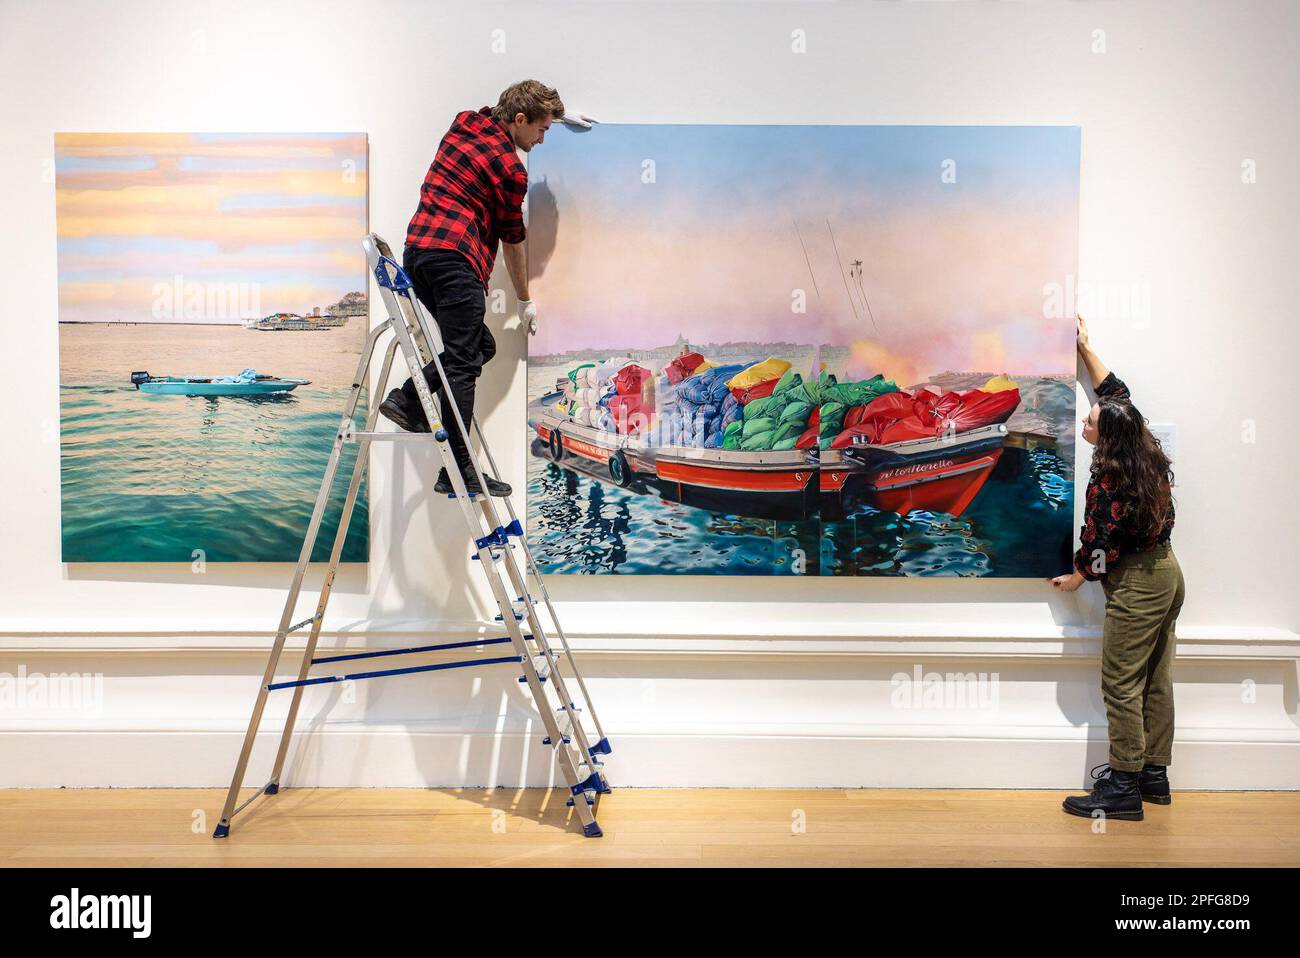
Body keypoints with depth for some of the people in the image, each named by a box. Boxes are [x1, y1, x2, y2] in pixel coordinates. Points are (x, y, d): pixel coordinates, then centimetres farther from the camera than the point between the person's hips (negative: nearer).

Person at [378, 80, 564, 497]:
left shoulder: (463, 123, 17)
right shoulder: (510, 168, -4)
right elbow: (512, 239, 4)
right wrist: (525, 301, 17)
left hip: (417, 251, 9)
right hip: (454, 258, -9)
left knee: (479, 346, 16)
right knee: (464, 363, -7)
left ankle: (407, 400, 5)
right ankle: (458, 471, -6)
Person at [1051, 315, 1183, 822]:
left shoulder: (1109, 481, -23)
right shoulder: (1149, 456, 2)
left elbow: (1100, 542, -15)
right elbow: (1115, 390, 13)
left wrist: (1076, 576, 3)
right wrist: (1085, 348, 20)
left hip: (1136, 585, -9)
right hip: (1166, 573, 9)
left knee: (1121, 684, -4)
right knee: (1156, 680, 14)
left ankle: (1123, 788, -1)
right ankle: (1154, 773, 23)